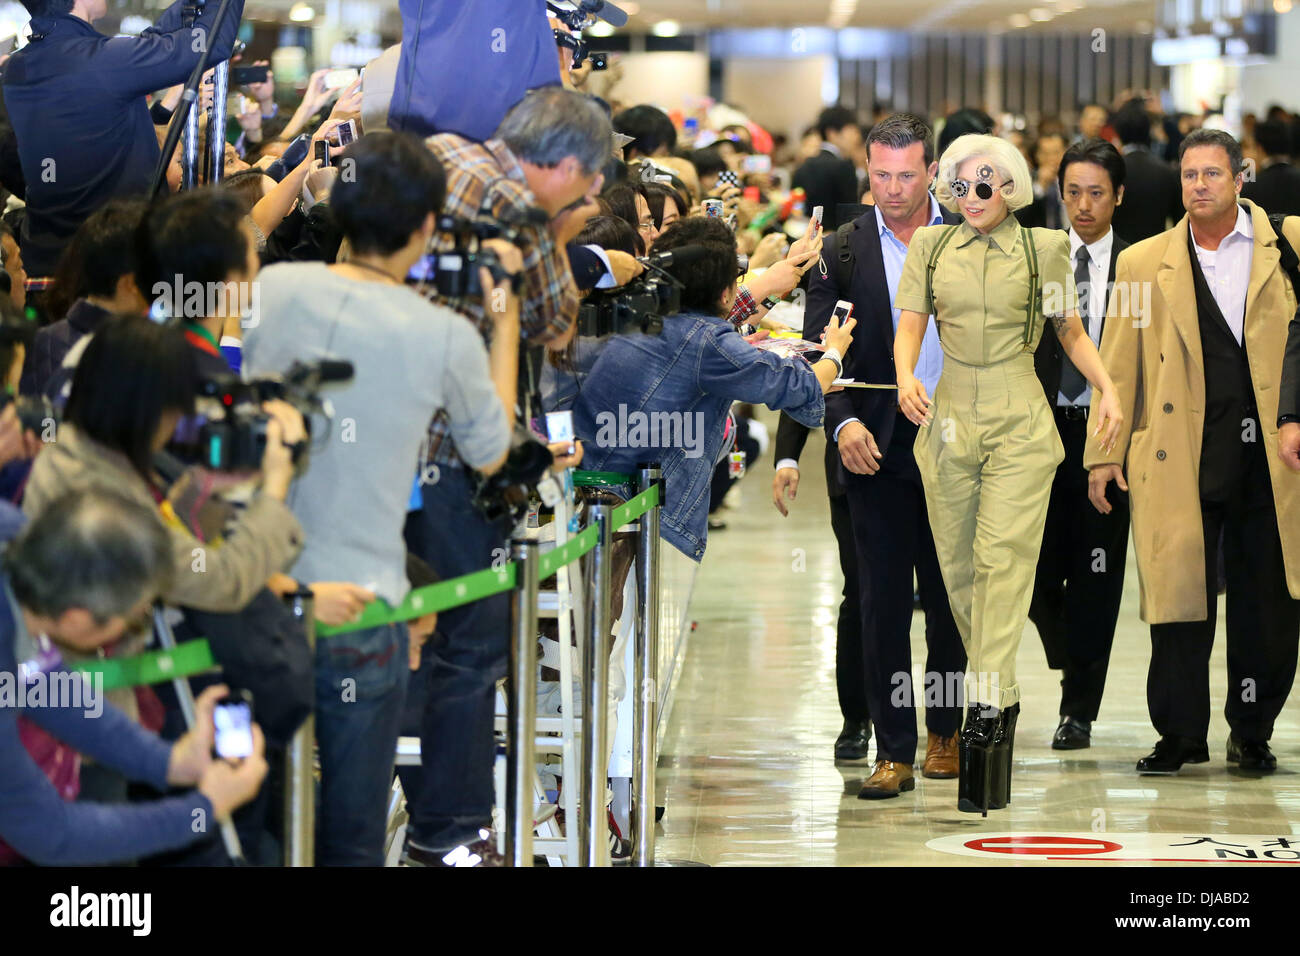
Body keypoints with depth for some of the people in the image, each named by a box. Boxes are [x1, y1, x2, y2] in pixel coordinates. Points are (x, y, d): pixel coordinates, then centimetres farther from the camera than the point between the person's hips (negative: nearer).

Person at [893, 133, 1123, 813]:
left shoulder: (1043, 249, 5)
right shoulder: (930, 247, 10)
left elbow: (1072, 332, 11)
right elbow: (909, 326, 6)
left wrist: (1107, 388, -5)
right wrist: (906, 375, -15)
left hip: (1020, 423, -3)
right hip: (950, 417, 3)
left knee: (1003, 558, -15)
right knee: (958, 564, 3)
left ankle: (986, 713, -24)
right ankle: (1001, 699, 17)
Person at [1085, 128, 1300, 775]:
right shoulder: (1143, 263, 10)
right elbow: (1118, 368, 10)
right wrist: (1104, 453, 5)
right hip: (1181, 454, 0)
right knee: (1179, 597, -1)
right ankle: (1181, 734, 11)